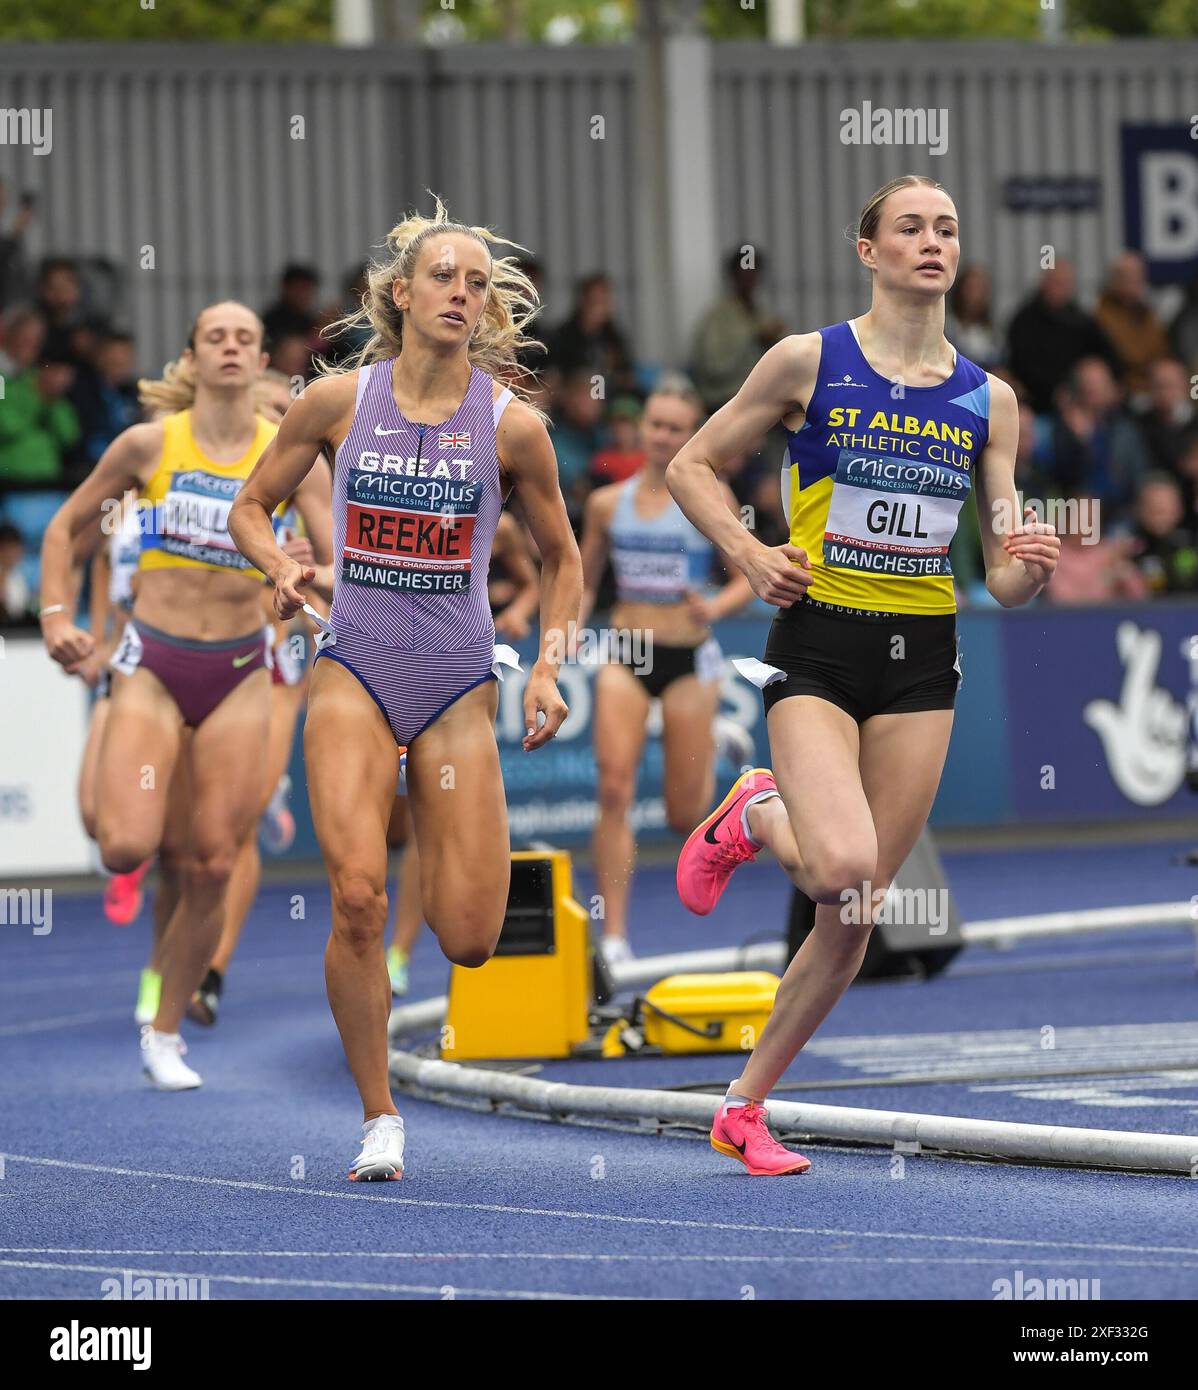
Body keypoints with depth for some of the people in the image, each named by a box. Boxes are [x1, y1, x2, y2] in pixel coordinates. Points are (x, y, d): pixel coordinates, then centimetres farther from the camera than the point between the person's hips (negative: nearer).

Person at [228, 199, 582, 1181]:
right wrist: (283, 569, -10)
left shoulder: (511, 425, -3)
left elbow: (563, 561, 10)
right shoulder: (338, 400, -2)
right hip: (355, 669, -1)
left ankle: (446, 840, 35)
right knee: (358, 897, -21)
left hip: (458, 684, 1)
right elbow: (251, 507, 10)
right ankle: (379, 1121, -5)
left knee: (468, 941, -4)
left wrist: (548, 668, -3)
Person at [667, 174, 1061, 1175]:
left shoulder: (988, 399, 7)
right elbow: (691, 466, 6)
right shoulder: (811, 361, -2)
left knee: (857, 914, 2)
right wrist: (747, 552, -9)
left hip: (922, 660, 4)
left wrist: (1029, 569, -14)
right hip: (819, 645, -4)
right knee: (842, 868, -26)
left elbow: (1003, 575, 9)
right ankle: (757, 818, 10)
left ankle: (746, 1106, 17)